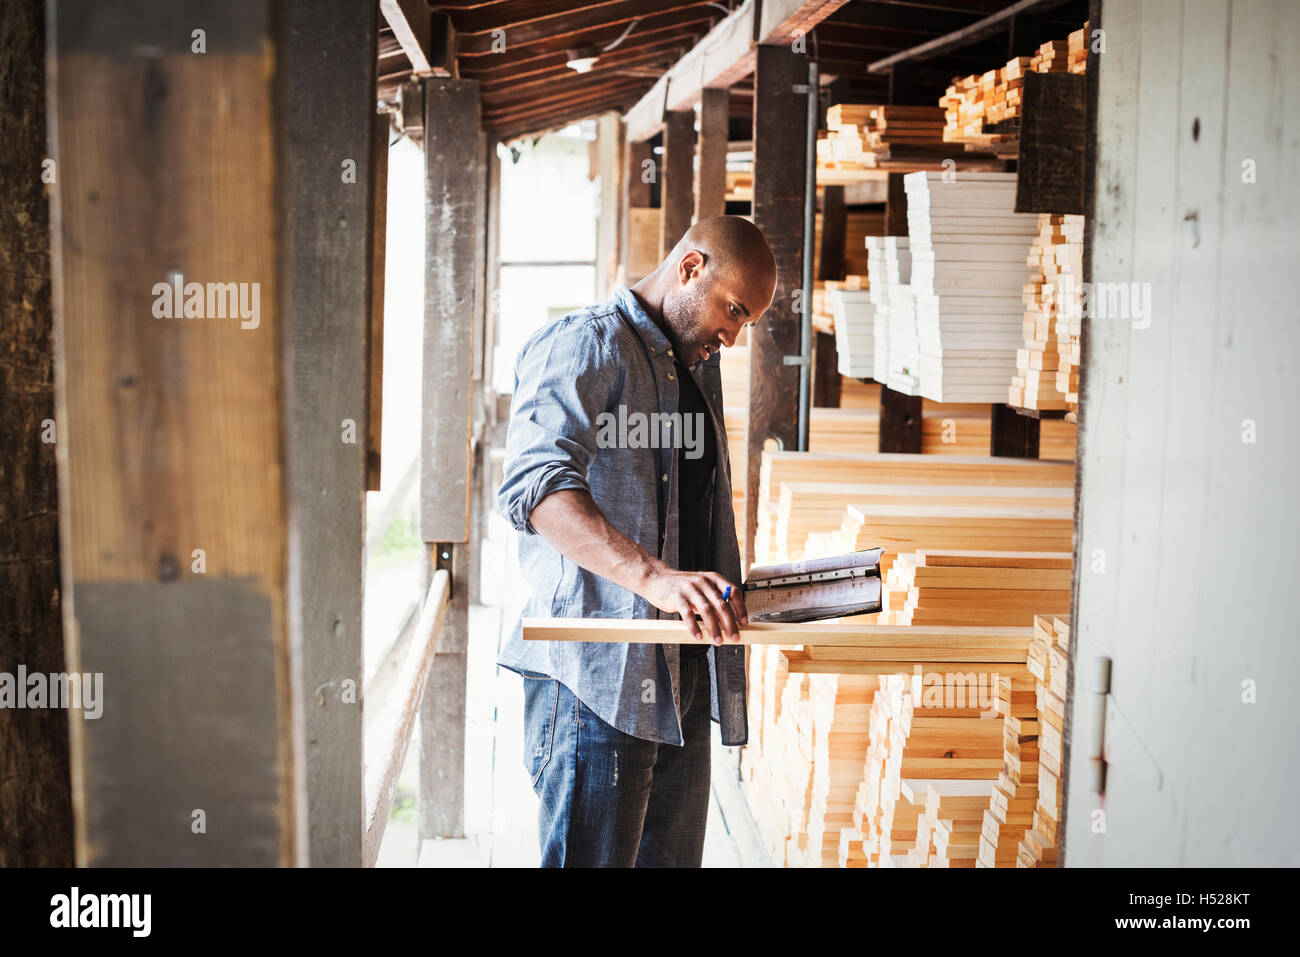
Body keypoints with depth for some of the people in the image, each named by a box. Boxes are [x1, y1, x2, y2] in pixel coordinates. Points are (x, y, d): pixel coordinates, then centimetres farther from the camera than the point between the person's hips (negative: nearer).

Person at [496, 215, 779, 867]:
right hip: (598, 672, -9)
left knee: (673, 856, 12)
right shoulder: (583, 346, -8)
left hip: (682, 671, 9)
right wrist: (653, 577, -38)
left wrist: (728, 590, 13)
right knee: (592, 857, -6)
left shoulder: (699, 370, 23)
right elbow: (535, 484, -26)